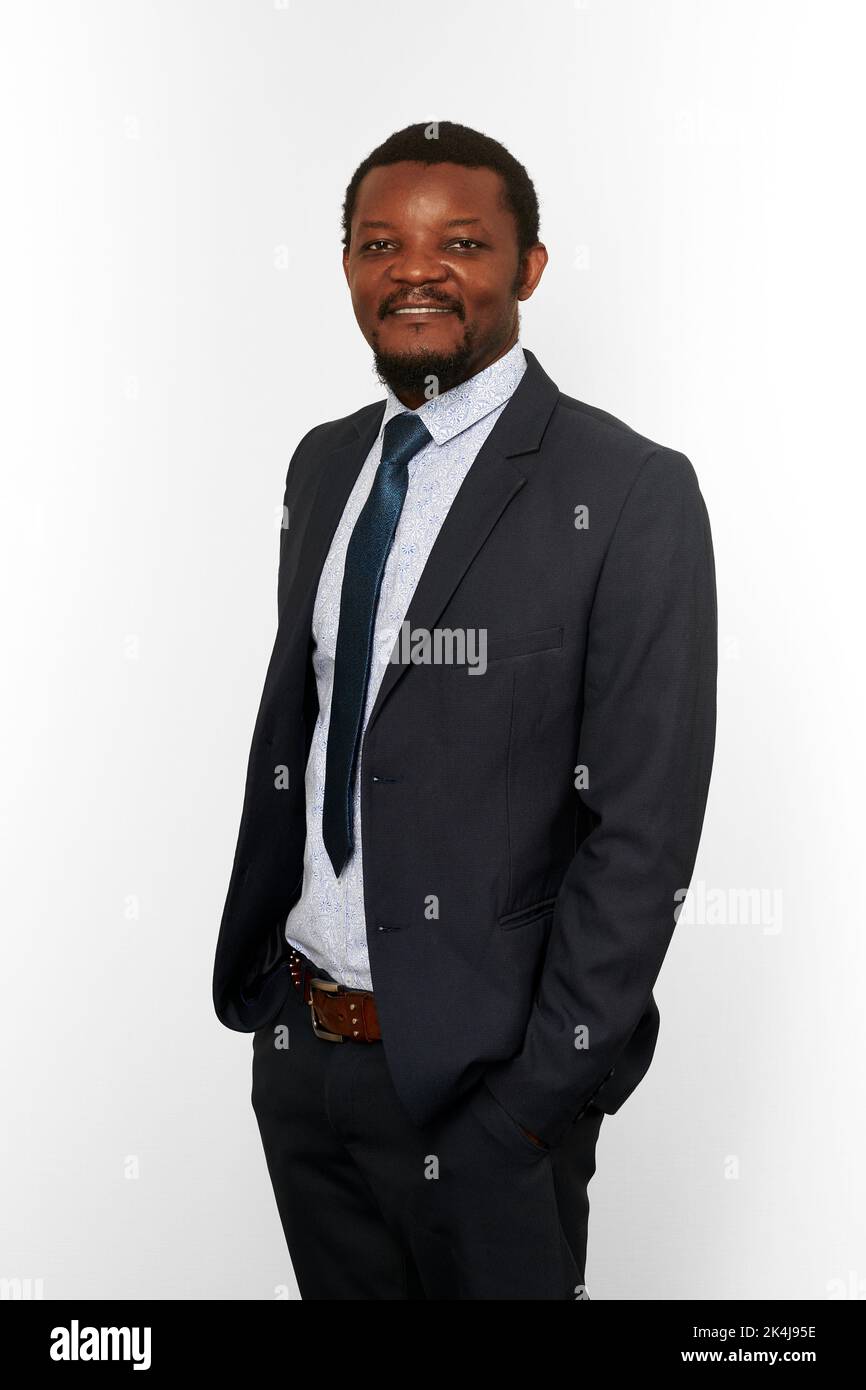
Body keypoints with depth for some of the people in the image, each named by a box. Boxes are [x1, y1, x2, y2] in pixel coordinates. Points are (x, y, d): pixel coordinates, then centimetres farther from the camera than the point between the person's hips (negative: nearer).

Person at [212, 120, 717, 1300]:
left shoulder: (630, 494, -13)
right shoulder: (324, 463, 7)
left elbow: (643, 834, -15)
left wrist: (542, 1096, -16)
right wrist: (248, 967, 10)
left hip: (475, 1072, -6)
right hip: (298, 1048, 6)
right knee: (337, 1289, 21)